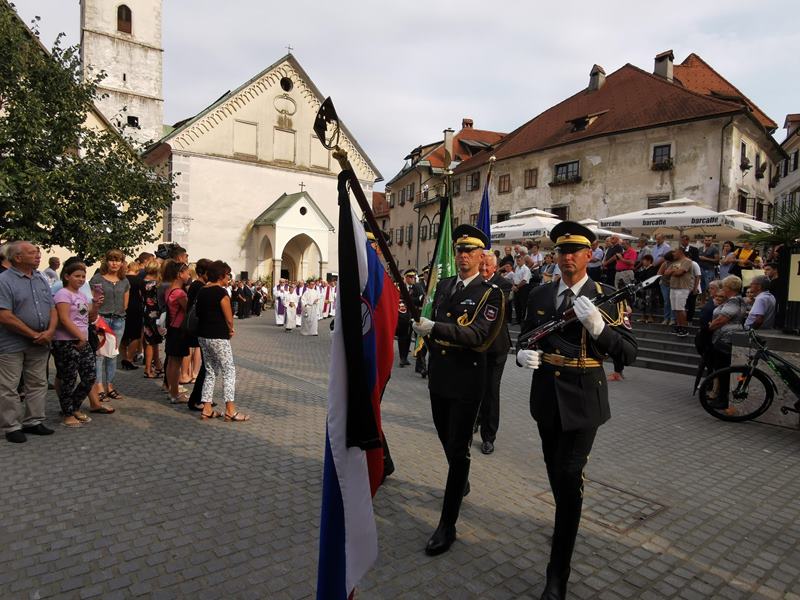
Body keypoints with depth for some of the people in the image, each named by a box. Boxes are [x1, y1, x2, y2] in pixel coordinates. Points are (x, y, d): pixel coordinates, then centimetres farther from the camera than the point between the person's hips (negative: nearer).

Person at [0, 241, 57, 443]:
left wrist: (50, 332, -8)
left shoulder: (42, 279, 9)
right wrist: (34, 334, -15)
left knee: (38, 384, 13)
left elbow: (52, 309, 10)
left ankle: (33, 421, 25)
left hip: (40, 344, 6)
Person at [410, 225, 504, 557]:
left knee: (458, 449, -1)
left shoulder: (490, 293, -11)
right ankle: (461, 483, 50)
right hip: (438, 375, 6)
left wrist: (434, 327, -34)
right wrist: (422, 326, 4)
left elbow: (477, 334, -25)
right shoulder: (443, 285, 8)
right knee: (447, 440, 22)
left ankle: (447, 525, 10)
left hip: (467, 379, -6)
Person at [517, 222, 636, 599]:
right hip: (546, 397, 5)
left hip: (583, 400, -4)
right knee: (555, 472, 20)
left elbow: (629, 354, -11)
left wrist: (598, 326, -28)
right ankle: (566, 524, 48)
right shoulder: (539, 296, 5)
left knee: (570, 478, -5)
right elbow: (524, 339, 13)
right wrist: (523, 355, -10)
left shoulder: (608, 297, -7)